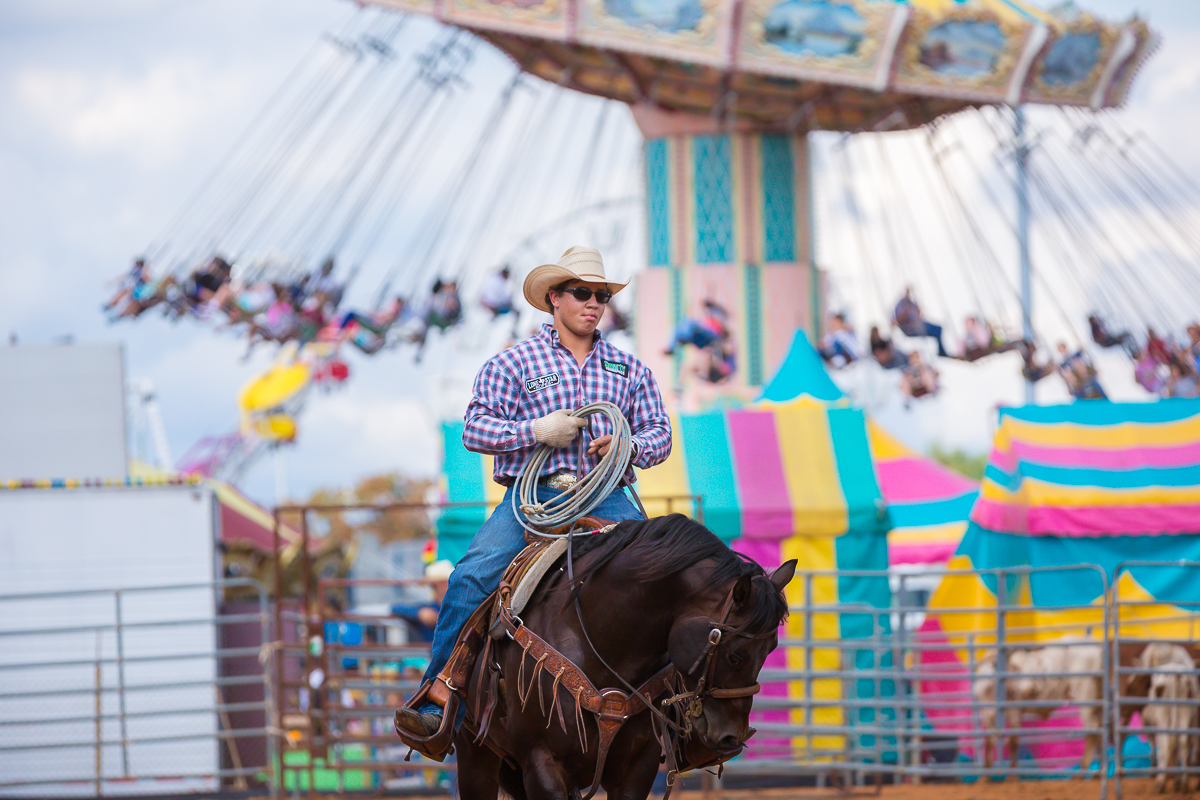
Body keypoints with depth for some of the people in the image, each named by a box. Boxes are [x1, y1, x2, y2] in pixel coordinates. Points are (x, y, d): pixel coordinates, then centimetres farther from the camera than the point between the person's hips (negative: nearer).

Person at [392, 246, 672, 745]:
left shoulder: (628, 369, 19)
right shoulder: (513, 363, 10)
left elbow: (660, 434, 18)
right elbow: (475, 429, 3)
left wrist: (629, 446, -5)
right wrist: (538, 431, -11)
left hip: (605, 496, 2)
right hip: (532, 496, -2)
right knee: (471, 580, -24)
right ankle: (440, 702, -19)